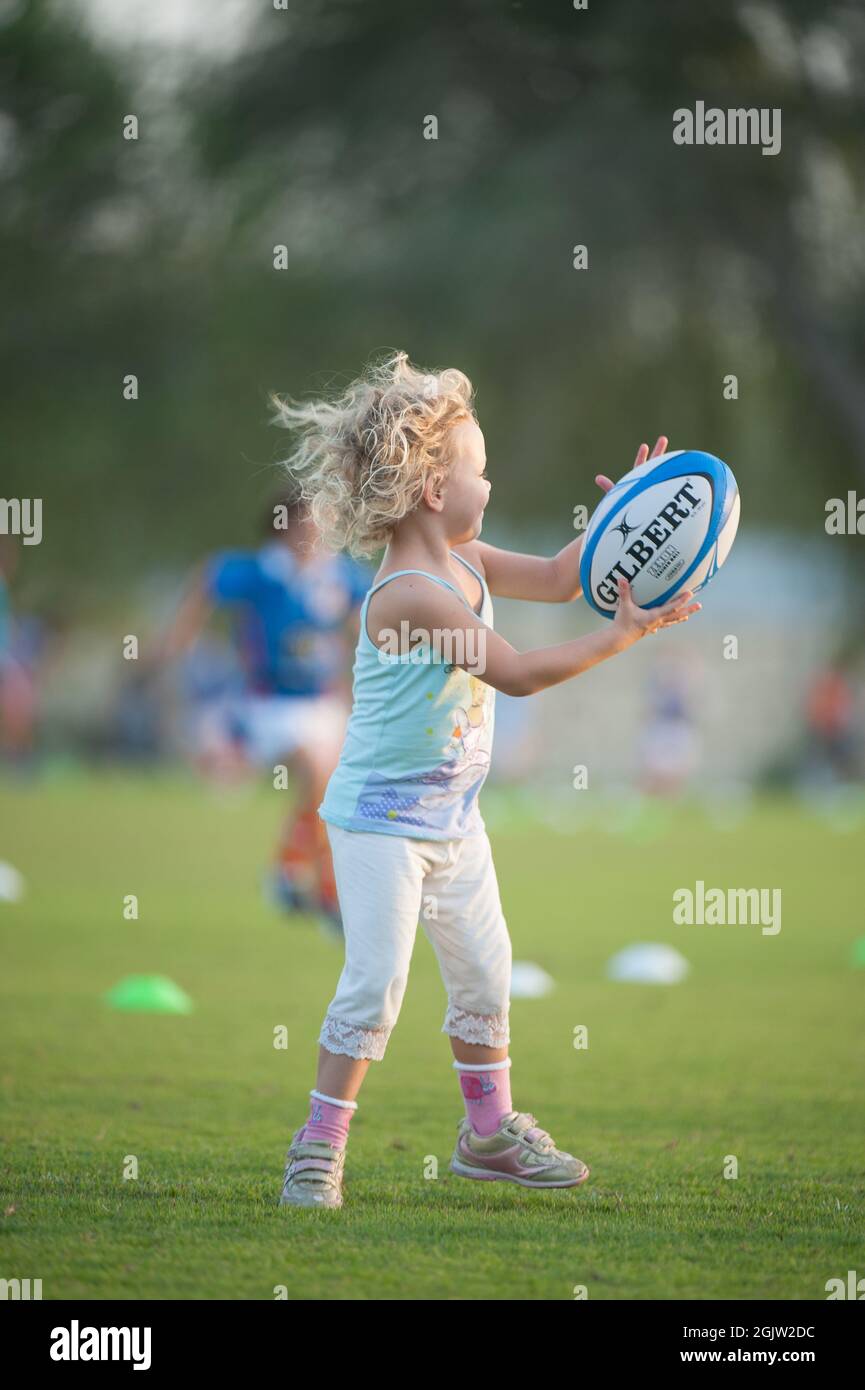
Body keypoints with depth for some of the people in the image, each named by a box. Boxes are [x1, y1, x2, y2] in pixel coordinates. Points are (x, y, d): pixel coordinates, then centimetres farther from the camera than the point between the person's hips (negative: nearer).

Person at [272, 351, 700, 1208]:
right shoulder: (411, 595, -26)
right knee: (376, 983, -12)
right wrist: (625, 633, -24)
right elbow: (518, 673, -27)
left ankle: (490, 1131, 31)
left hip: (452, 817, 9)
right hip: (382, 819, -9)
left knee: (485, 974, 15)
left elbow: (555, 580, 15)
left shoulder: (464, 564, 3)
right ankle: (319, 1149, -3)